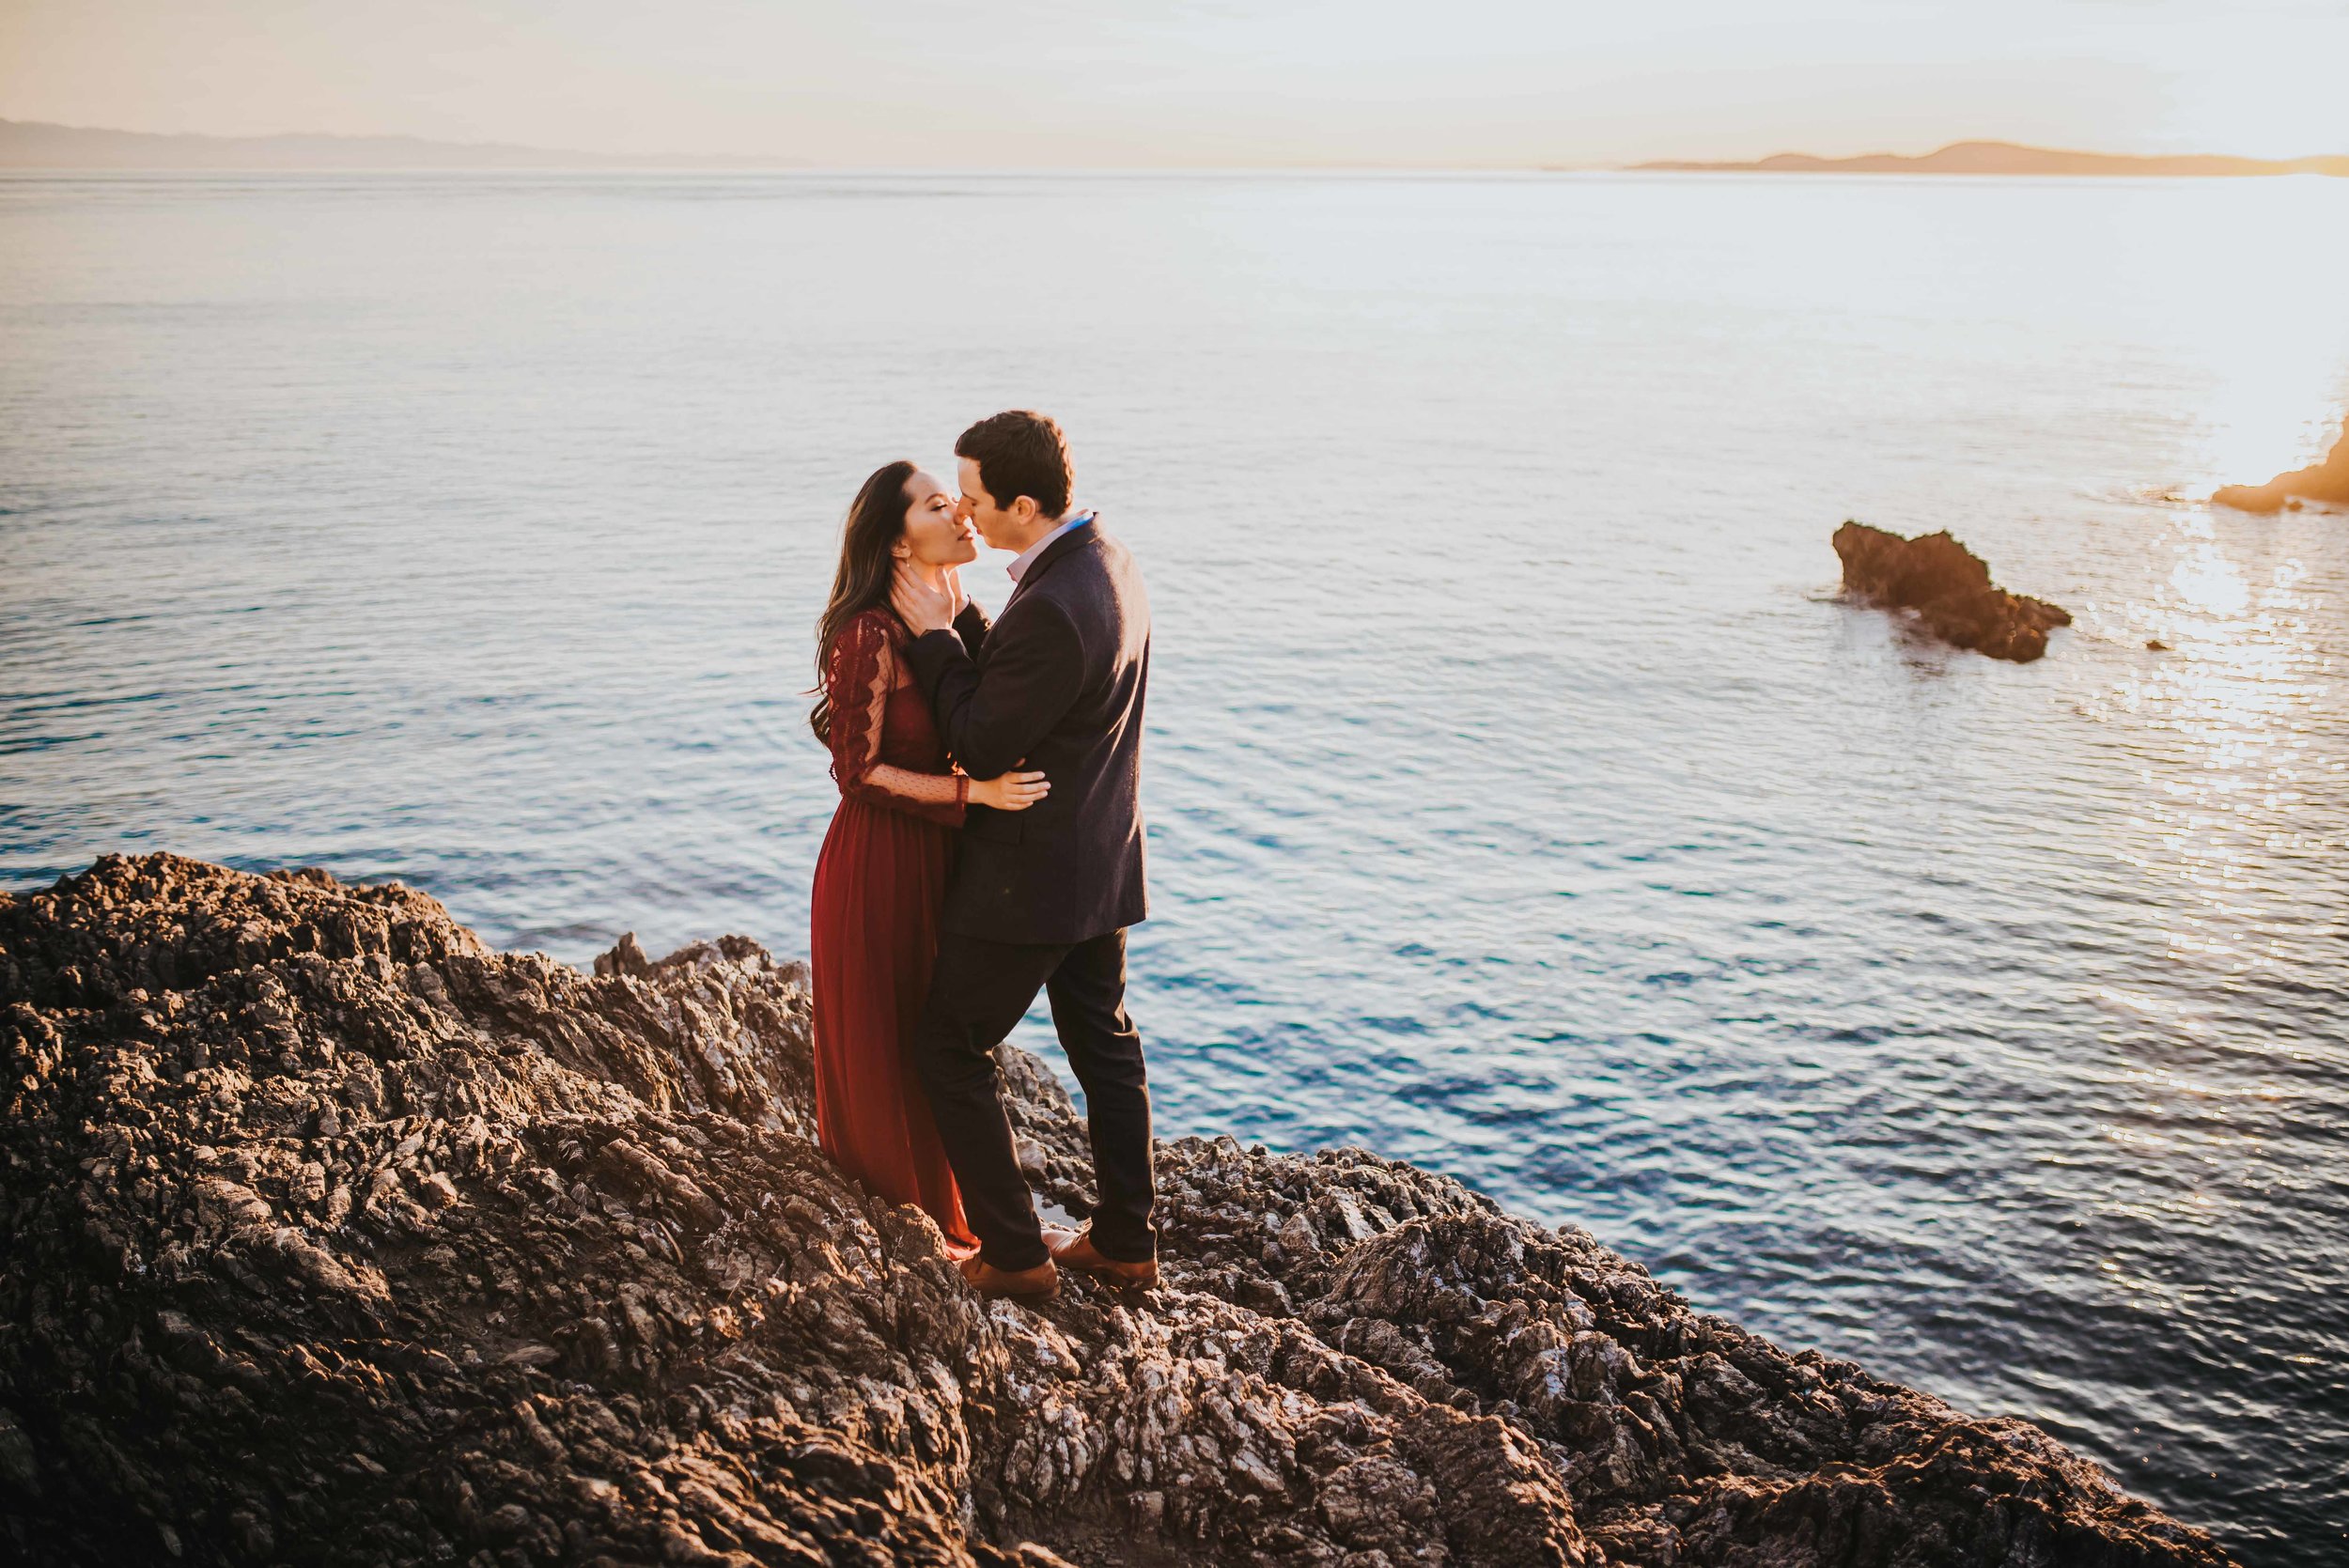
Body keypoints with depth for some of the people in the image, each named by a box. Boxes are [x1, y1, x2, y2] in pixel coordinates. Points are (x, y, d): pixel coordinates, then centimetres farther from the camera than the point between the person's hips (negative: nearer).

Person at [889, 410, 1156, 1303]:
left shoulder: (1051, 608, -29)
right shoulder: (1108, 565, 3)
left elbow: (982, 746, -21)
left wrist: (933, 634, -13)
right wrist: (957, 625, -1)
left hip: (1033, 875, -10)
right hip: (1100, 860, 10)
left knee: (949, 1048, 6)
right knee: (1103, 1045, 18)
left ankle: (1015, 1255, 13)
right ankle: (1126, 1243, 30)